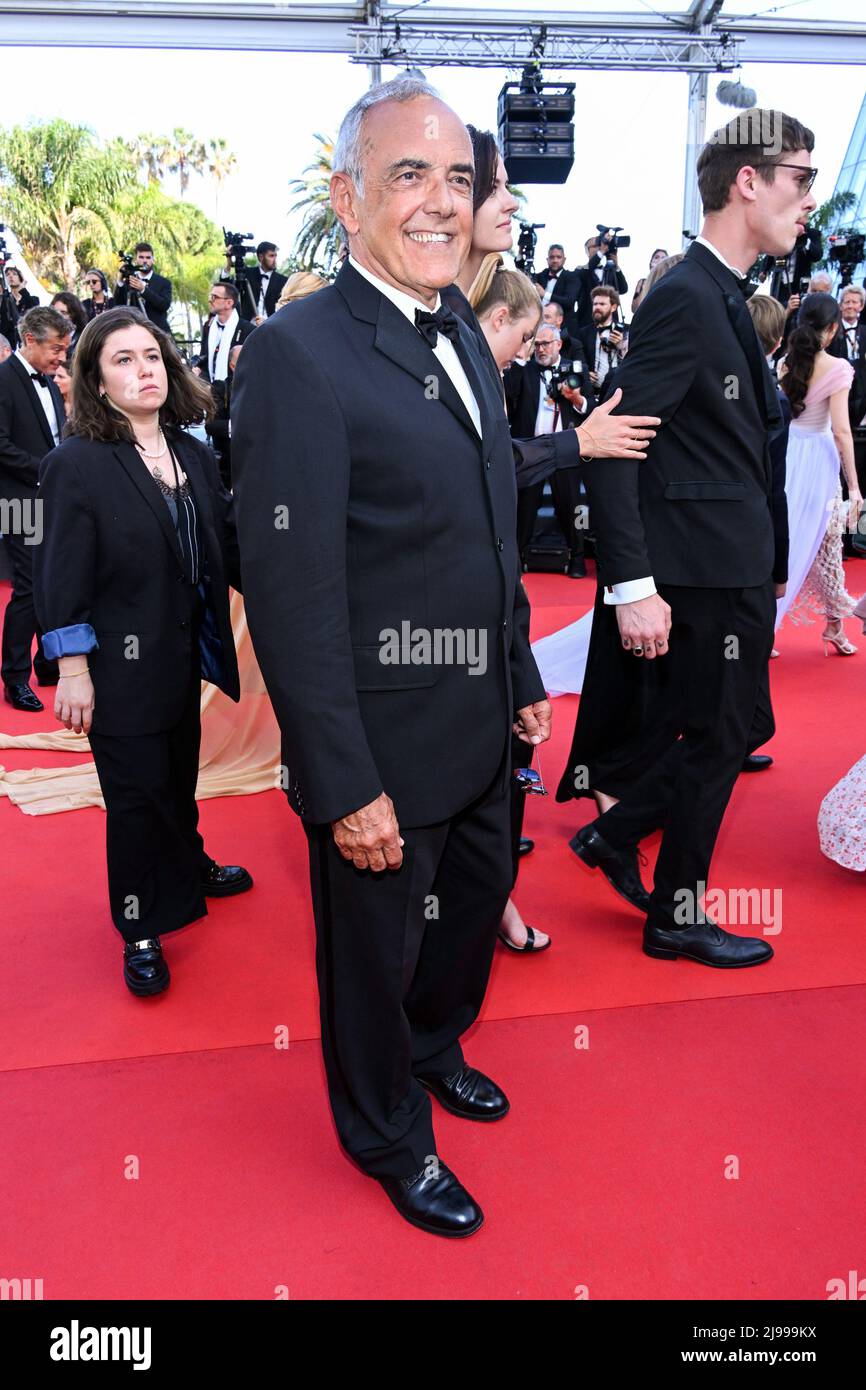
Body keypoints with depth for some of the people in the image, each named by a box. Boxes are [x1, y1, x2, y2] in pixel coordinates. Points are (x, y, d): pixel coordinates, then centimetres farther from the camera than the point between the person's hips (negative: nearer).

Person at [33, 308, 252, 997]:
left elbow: (227, 543, 8)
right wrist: (73, 670, -14)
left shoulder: (195, 456, 4)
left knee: (180, 771, 22)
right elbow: (63, 578, -13)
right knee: (137, 791, 5)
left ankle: (189, 867, 46)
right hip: (121, 663, -5)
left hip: (184, 652, 6)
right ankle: (141, 930, 22)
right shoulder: (76, 464, -13)